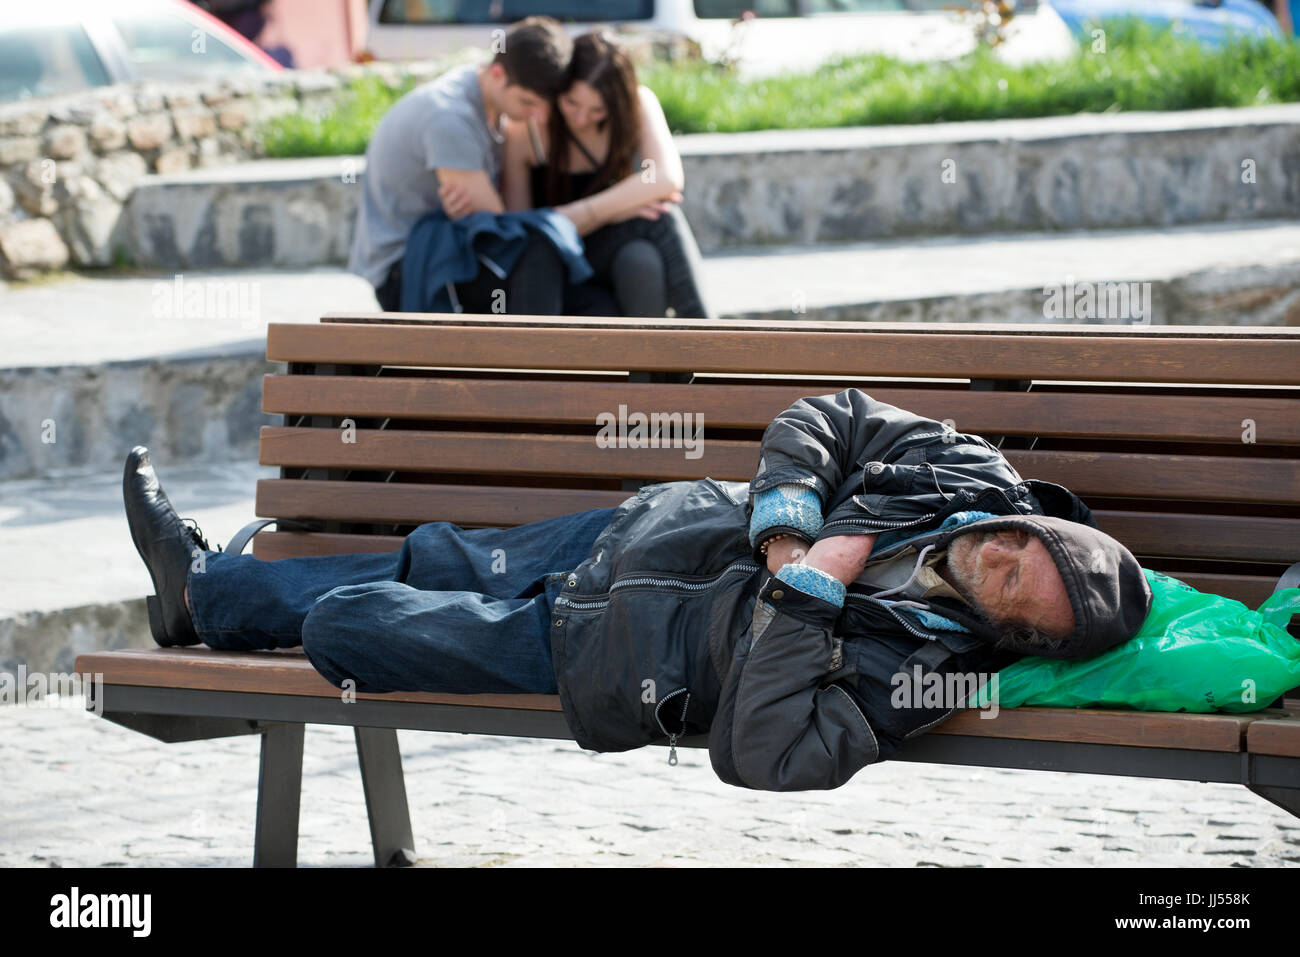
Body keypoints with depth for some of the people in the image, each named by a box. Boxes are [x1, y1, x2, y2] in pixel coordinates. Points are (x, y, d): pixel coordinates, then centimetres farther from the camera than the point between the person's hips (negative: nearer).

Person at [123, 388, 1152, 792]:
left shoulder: (912, 667, -34)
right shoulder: (969, 474, -17)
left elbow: (759, 753, -41)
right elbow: (819, 420, -4)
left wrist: (806, 593, -40)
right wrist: (784, 526, -20)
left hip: (592, 647, -6)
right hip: (643, 524, 6)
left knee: (335, 626, 6)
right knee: (427, 559, 25)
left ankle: (209, 597, 40)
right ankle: (204, 582, 51)